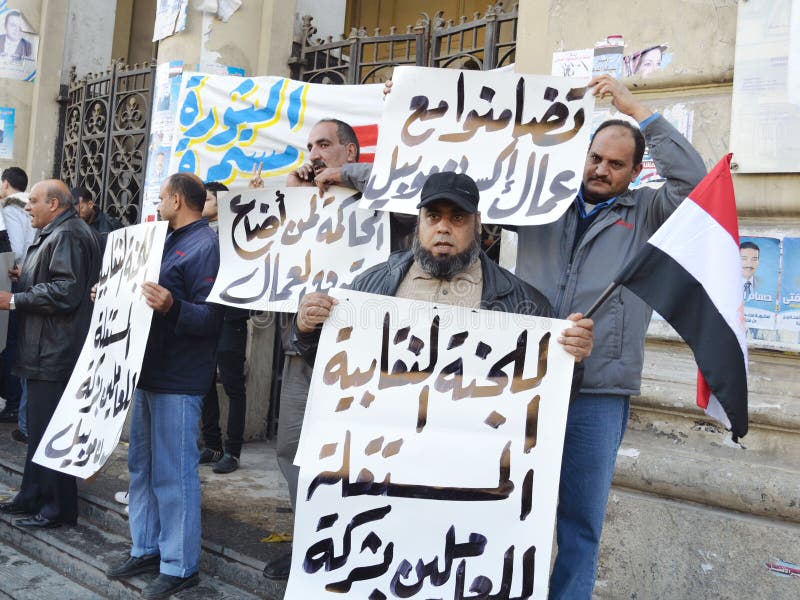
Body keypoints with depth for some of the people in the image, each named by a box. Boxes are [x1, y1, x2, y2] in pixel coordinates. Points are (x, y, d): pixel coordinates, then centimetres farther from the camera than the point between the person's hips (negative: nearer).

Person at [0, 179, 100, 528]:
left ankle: (58, 508, 8)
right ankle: (32, 498, 29)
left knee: (50, 430, -3)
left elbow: (65, 292, -24)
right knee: (39, 428, 17)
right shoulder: (54, 234, 19)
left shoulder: (67, 235, -16)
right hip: (45, 351, 11)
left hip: (55, 353, -11)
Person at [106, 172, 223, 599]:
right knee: (142, 466, 16)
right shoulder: (169, 241, 17)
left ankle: (179, 566, 11)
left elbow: (211, 318, -21)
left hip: (177, 381, -10)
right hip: (149, 372, 10)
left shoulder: (204, 246, -13)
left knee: (173, 474, -2)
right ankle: (146, 549, 29)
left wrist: (171, 306, -36)